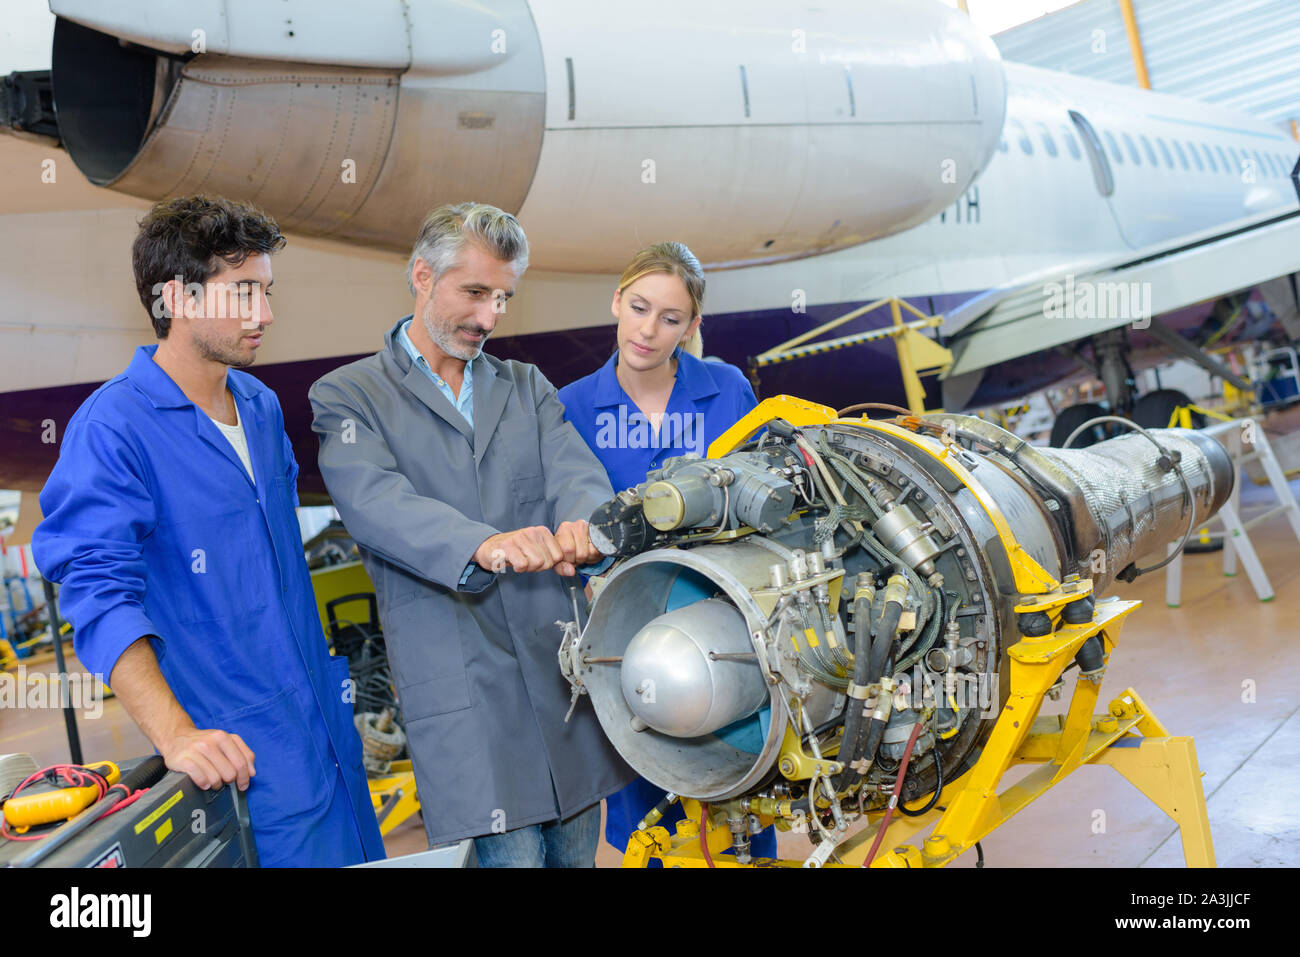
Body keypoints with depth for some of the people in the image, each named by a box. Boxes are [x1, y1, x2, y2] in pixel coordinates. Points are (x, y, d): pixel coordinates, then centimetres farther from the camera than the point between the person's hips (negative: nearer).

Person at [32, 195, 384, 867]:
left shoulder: (262, 407, 11)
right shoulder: (112, 427, -14)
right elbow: (103, 596, -21)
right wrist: (177, 735, -30)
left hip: (325, 719, 8)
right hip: (233, 754, -7)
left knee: (356, 849, 16)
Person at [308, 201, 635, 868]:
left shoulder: (527, 387, 18)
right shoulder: (348, 396, 4)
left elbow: (574, 474, 0)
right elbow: (376, 501, -15)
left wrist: (586, 523, -25)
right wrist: (484, 545, -34)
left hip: (566, 664, 5)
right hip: (458, 682, -4)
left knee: (576, 850, 13)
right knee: (504, 855, -7)